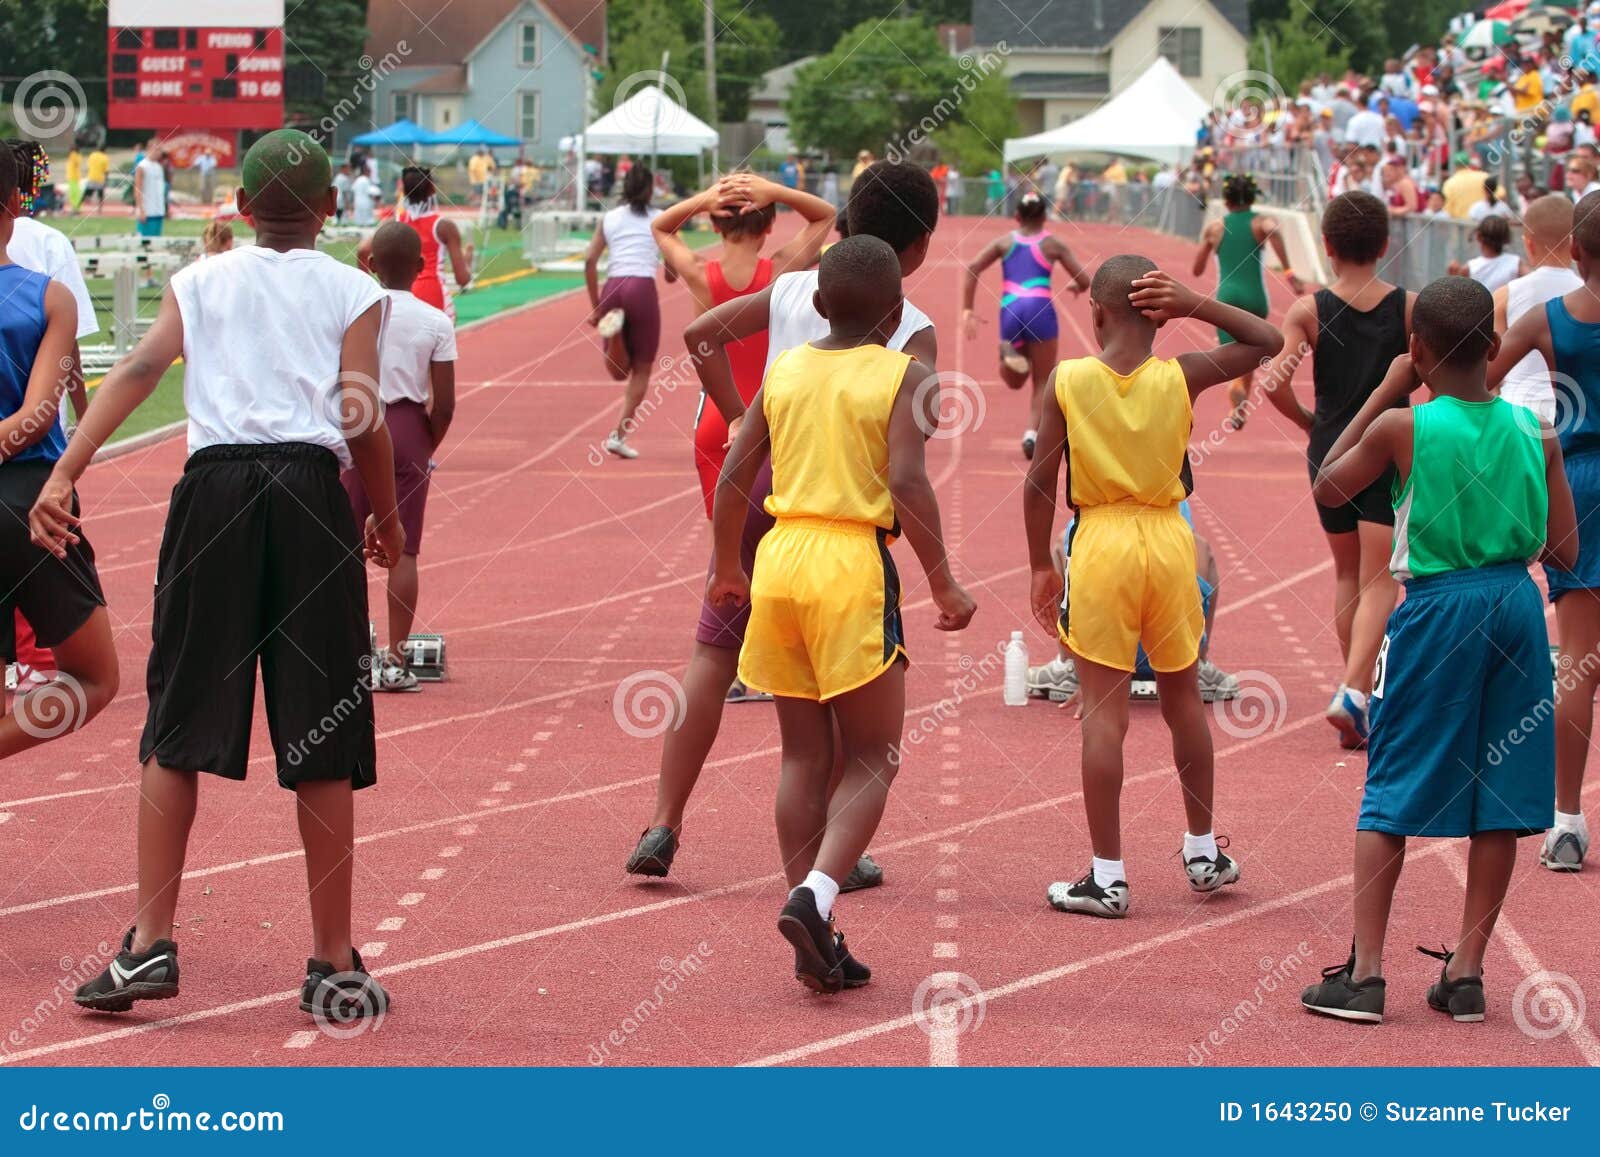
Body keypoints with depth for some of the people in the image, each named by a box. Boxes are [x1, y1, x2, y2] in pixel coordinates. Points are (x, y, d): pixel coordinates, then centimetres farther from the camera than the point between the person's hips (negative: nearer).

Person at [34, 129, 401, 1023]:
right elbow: (363, 420, -1)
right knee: (323, 743, 3)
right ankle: (335, 966, 7)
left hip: (214, 487, 1)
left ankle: (151, 944, -2)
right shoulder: (354, 293, 11)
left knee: (178, 730, 6)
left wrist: (64, 474, -8)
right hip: (311, 492, -1)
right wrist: (388, 517, 14)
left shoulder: (199, 282, 16)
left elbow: (138, 371, 0)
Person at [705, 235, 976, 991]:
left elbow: (734, 476, 10)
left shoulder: (783, 369, 10)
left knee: (804, 755, 11)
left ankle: (817, 947, 11)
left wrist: (726, 569, 23)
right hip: (853, 562, -5)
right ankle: (815, 894, -18)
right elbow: (907, 482, -14)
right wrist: (944, 586, -9)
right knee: (872, 759, 5)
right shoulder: (902, 376, -3)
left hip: (780, 557, 5)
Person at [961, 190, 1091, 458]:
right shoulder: (1053, 244, 11)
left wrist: (967, 310, 4)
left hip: (1010, 312, 2)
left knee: (1014, 381, 19)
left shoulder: (1005, 242, 16)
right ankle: (1032, 432, -12)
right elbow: (1084, 280, 9)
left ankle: (1009, 353, -15)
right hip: (1040, 310, -2)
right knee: (1042, 382, 9)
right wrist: (1075, 287, 34)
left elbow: (972, 268, 3)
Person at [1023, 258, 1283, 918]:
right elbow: (1268, 342, 9)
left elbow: (1039, 482, -4)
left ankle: (1107, 877, 0)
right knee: (1183, 699, 18)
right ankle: (1203, 852, 31)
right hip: (1169, 541, 2)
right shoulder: (1181, 378, -4)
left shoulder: (1067, 382, -8)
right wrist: (1197, 305, -1)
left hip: (1100, 543, -2)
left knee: (1104, 711, 0)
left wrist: (1040, 566, 7)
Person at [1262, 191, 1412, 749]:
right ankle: (1354, 688, -22)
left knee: (1347, 574, 19)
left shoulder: (1308, 311, -5)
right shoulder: (1410, 307, -4)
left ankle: (1359, 692, 22)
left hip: (1330, 452, 2)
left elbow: (1275, 383, -15)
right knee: (1379, 581, -2)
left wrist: (1309, 421, 3)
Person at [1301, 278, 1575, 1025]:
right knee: (1498, 799, 9)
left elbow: (1326, 487, 8)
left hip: (1434, 608, -3)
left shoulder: (1401, 428, -9)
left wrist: (1385, 392, 8)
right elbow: (1562, 553, 3)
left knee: (1390, 794, 5)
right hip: (1516, 606, 3)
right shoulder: (1535, 433, -1)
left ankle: (1365, 972, 1)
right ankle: (1467, 971, 11)